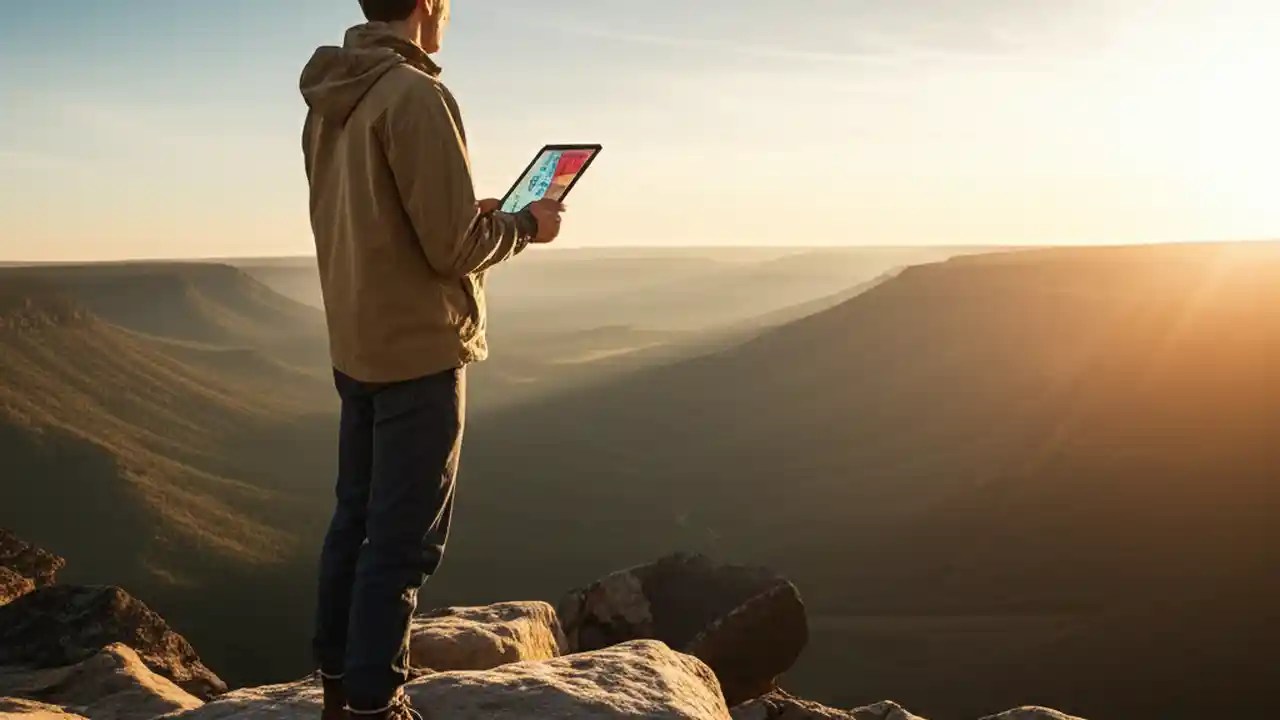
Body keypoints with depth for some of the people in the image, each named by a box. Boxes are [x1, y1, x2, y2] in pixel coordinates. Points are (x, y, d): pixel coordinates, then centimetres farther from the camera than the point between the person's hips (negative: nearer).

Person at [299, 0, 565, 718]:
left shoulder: (330, 102, 9)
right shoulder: (416, 96, -18)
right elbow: (455, 244, -19)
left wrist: (482, 215, 15)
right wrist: (526, 223, -1)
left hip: (357, 346, 9)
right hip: (419, 350, -9)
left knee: (359, 517, 17)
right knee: (405, 536, 0)